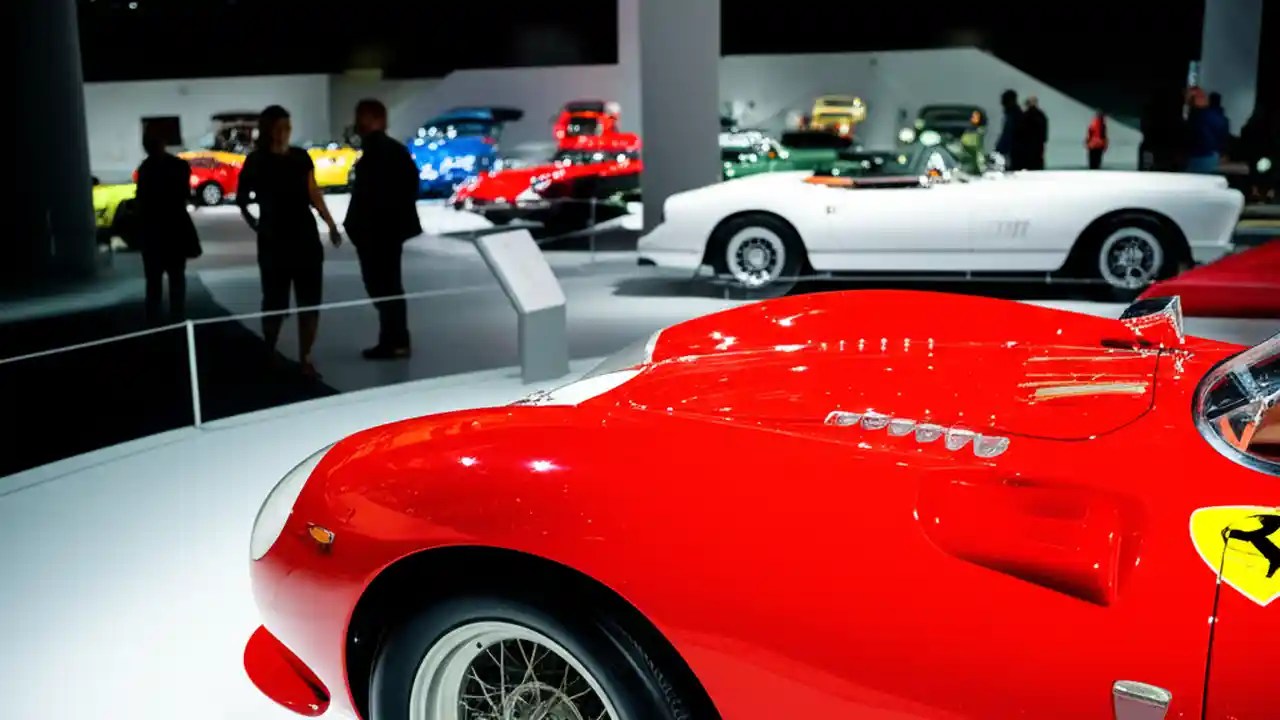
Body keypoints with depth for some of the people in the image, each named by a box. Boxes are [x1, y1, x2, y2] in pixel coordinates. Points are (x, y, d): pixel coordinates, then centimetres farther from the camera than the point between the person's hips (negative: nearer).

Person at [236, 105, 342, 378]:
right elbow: (241, 200, 2)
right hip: (274, 240, -3)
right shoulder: (256, 161, -3)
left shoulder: (301, 157, 6)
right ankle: (268, 356, 18)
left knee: (310, 301, 1)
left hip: (306, 236, 3)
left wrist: (331, 225, 8)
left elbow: (314, 195, 11)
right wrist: (253, 223, -7)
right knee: (275, 301, 2)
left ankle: (305, 358, 9)